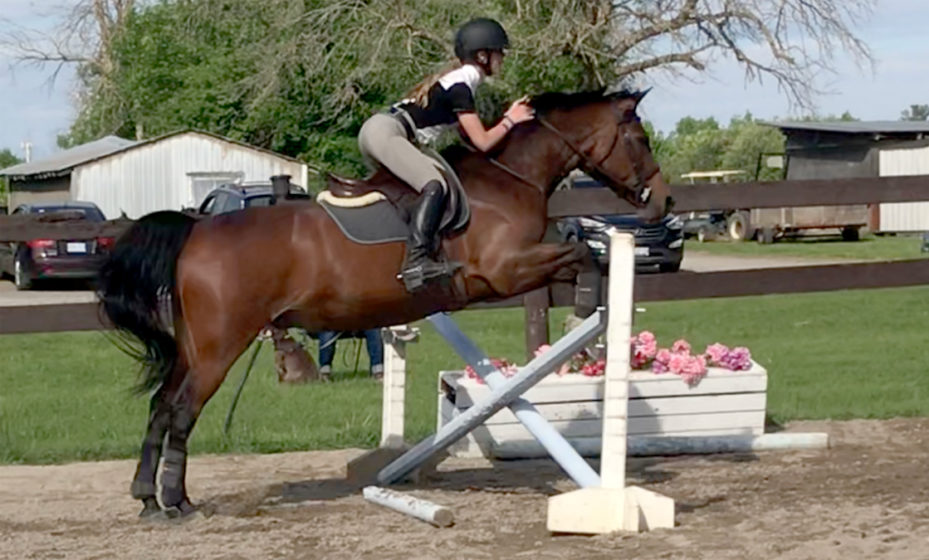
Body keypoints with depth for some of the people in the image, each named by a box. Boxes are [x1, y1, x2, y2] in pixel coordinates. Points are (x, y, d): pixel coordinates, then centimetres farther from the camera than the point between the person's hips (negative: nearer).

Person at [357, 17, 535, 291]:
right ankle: (416, 260, -38)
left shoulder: (455, 80, 19)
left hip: (375, 130, 11)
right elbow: (482, 142, -10)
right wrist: (509, 120, 4)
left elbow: (469, 135, 26)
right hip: (385, 132, -11)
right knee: (434, 185, -25)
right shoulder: (460, 87, -9)